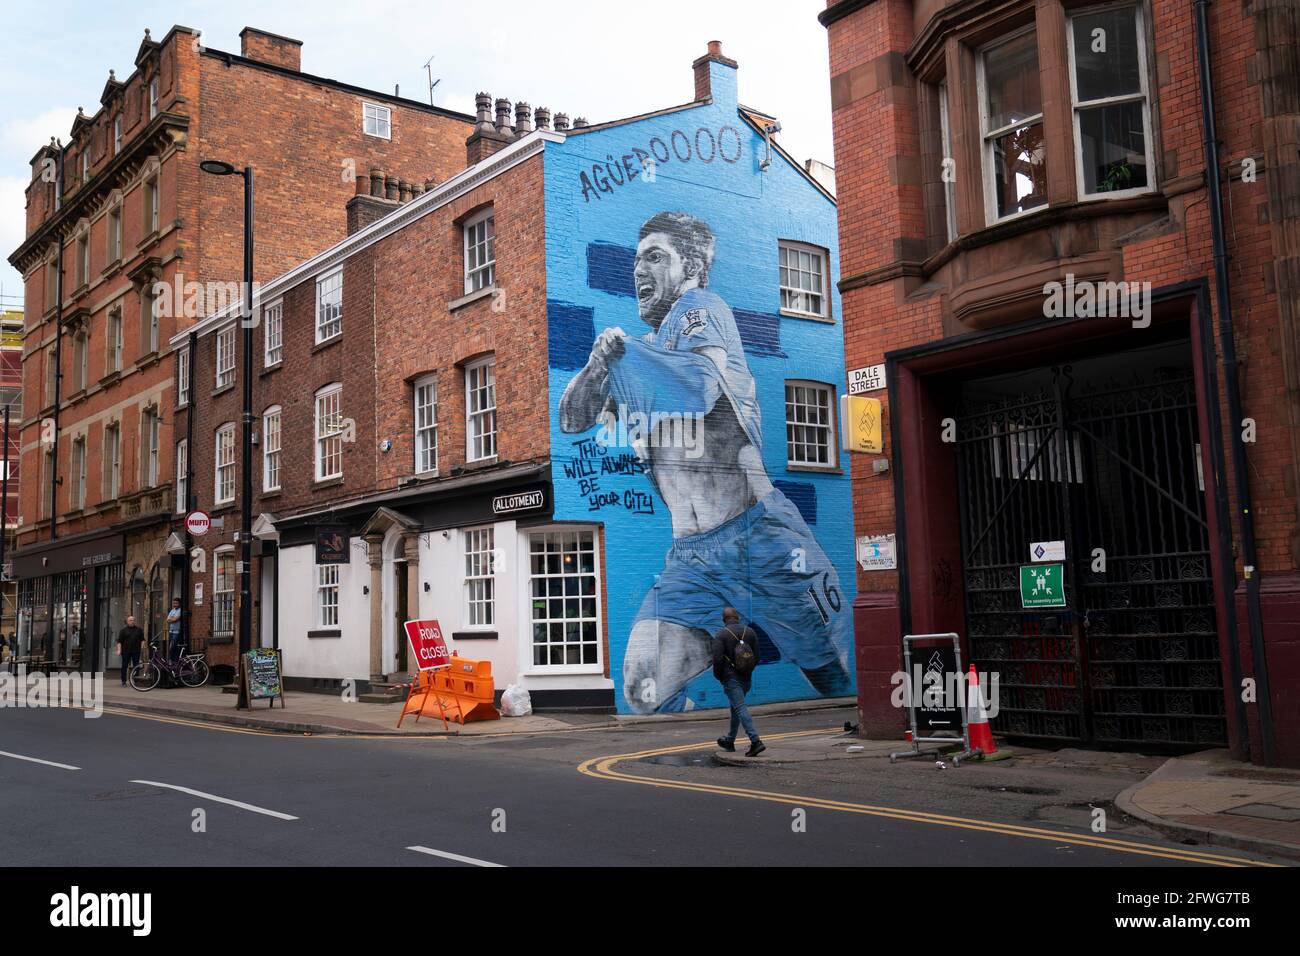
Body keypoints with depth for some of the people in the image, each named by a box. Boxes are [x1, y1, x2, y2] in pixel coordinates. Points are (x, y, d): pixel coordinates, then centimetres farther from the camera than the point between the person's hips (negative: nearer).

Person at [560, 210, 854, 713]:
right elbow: (570, 420, 11)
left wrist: (619, 350, -11)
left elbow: (700, 388, -22)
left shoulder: (700, 306, -2)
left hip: (760, 538, -6)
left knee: (846, 680, 1)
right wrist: (598, 363, -9)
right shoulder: (646, 353, 18)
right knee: (643, 691, -6)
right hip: (689, 554, 6)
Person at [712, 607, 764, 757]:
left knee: (740, 708, -11)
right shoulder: (749, 631, 6)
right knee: (736, 708, 20)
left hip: (730, 678, -6)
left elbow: (717, 659, -16)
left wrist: (718, 676, 0)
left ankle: (755, 741, -23)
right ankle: (729, 741, 32)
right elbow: (757, 655, 8)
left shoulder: (721, 635, -11)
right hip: (746, 677, 6)